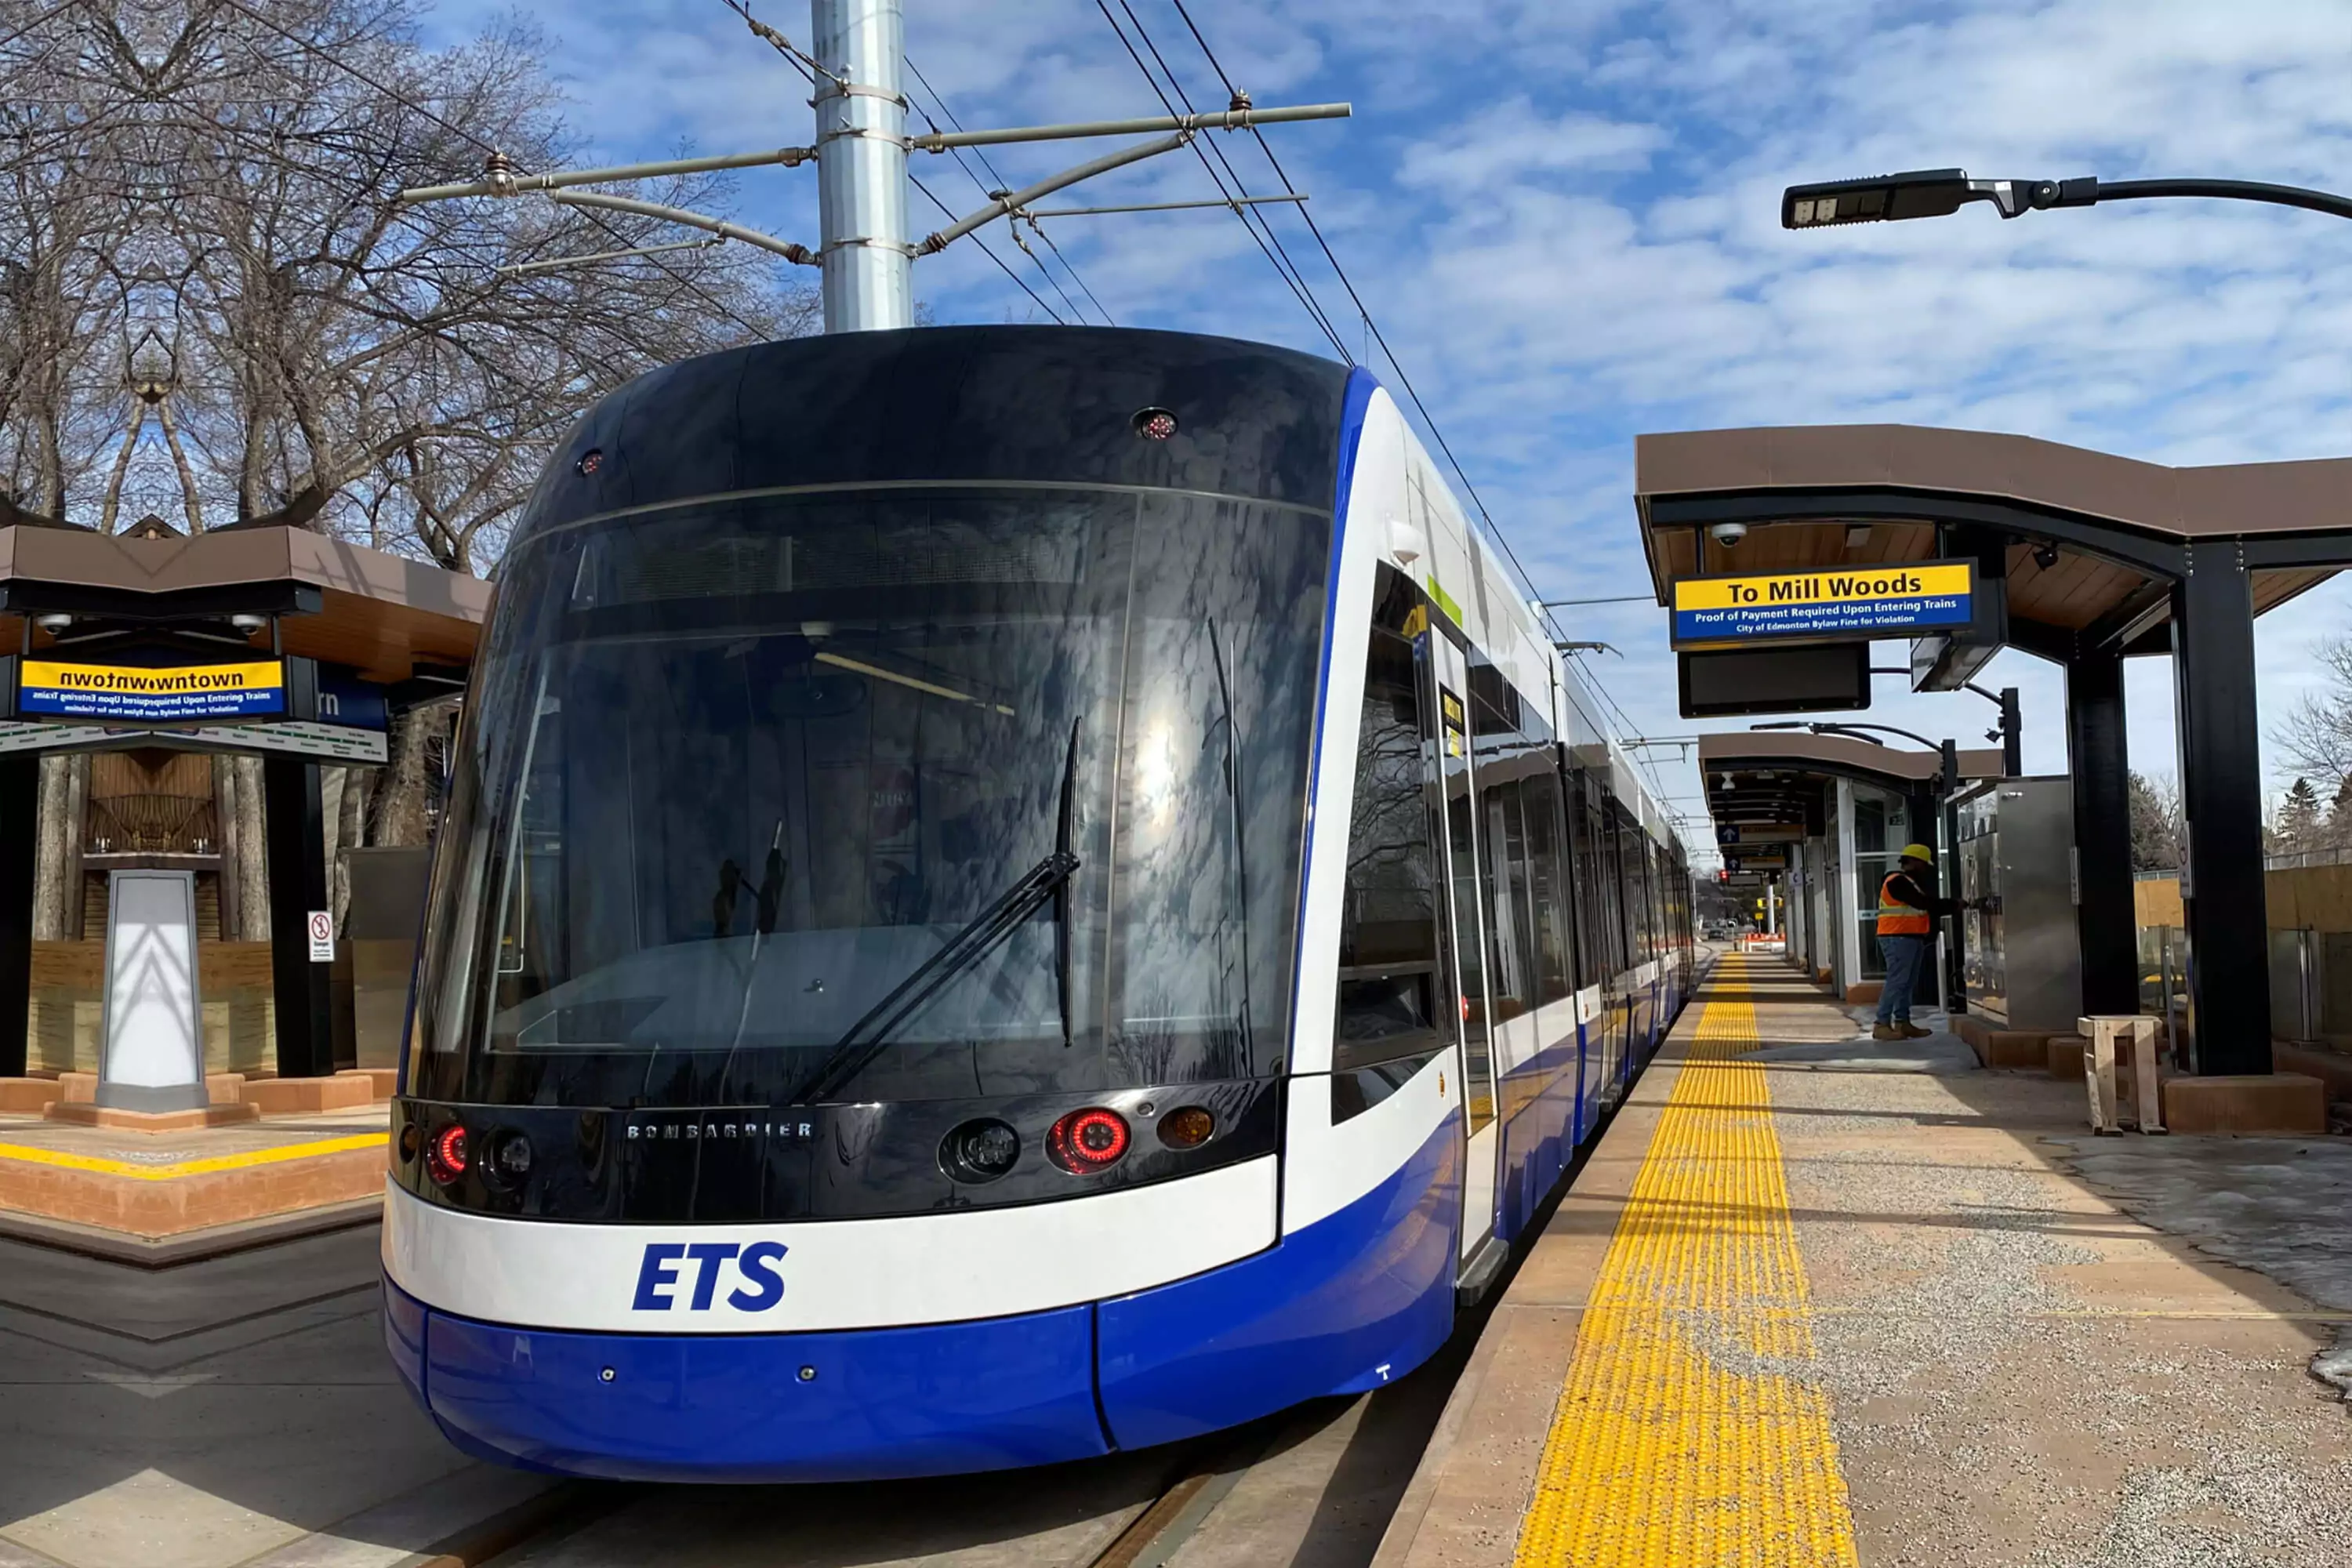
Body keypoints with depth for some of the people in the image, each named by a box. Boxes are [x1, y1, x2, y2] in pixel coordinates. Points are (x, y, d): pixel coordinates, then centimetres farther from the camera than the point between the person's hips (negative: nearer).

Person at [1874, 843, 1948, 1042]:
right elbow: (1923, 903, -20)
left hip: (1912, 938, 11)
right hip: (1898, 938, -11)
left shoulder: (1908, 882, 21)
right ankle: (1882, 1025, -14)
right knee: (1897, 982, -13)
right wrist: (1952, 904, -14)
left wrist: (1951, 906, 7)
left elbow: (1926, 906, 19)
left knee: (1908, 983, 10)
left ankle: (1902, 1022, 12)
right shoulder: (1897, 881, -14)